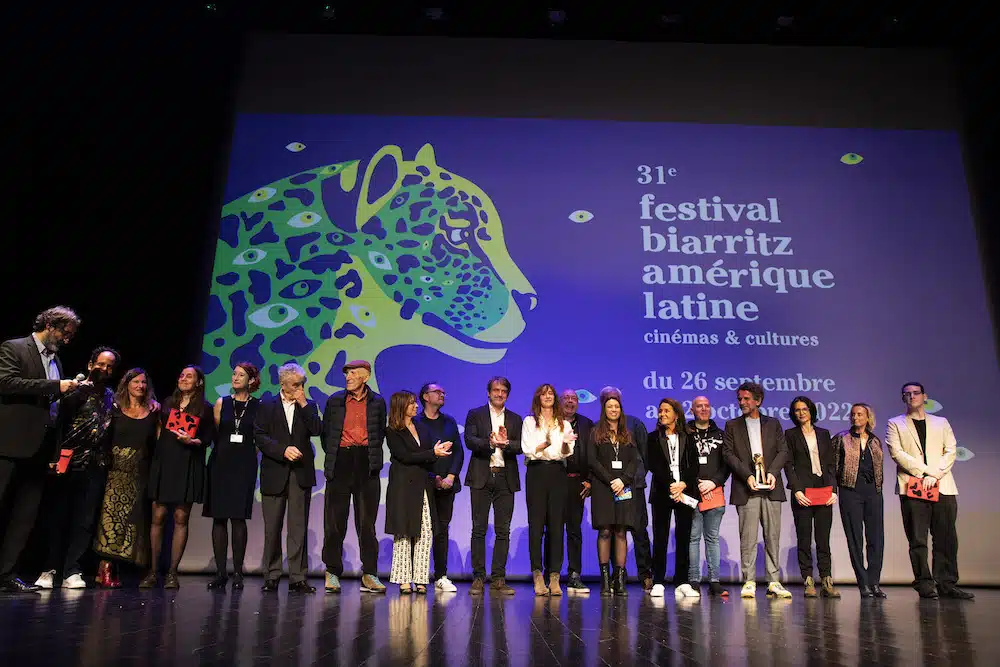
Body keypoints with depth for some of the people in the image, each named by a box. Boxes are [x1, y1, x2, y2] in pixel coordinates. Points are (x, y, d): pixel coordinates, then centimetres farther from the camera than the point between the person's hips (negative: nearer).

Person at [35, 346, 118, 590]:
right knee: (57, 517, 2)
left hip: (95, 467, 3)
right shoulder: (76, 390, 0)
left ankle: (71, 571, 6)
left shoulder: (111, 397, 14)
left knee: (84, 521, 2)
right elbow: (58, 421, -7)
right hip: (68, 463, -3)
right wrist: (55, 457, -15)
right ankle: (50, 570, 11)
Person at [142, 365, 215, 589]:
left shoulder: (205, 409, 7)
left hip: (189, 467, -2)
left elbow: (208, 439, 4)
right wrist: (158, 449, 10)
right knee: (158, 516, 0)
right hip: (163, 463, 3)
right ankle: (152, 572, 8)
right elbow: (159, 428, 23)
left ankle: (172, 573, 3)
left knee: (180, 518, -2)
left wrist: (191, 441, -13)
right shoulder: (168, 403, 16)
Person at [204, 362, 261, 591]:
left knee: (238, 518, -5)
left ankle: (237, 572, 2)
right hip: (220, 463, 2)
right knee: (219, 517, 1)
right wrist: (222, 451, 5)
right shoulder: (222, 403, 10)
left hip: (244, 466, -2)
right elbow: (213, 434, 13)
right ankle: (220, 572, 7)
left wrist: (248, 454, -3)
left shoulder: (258, 406, 3)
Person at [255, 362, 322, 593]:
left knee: (299, 527, -1)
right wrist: (283, 450, -14)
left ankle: (298, 578, 3)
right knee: (272, 528, 6)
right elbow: (260, 436, -2)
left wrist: (304, 405, -7)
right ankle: (271, 577, 17)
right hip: (274, 473, 0)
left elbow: (317, 430, -5)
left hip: (301, 473, 1)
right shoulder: (266, 406, 7)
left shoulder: (308, 407, 11)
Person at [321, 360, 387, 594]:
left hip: (366, 465, 0)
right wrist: (332, 456, 8)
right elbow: (325, 432, 14)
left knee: (367, 521, 3)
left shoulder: (377, 402, 6)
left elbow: (380, 432, 12)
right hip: (341, 463, 1)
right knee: (335, 521, 3)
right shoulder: (335, 401, 8)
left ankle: (369, 574, 10)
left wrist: (372, 458, 5)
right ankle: (332, 572, 14)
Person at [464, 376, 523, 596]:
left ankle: (498, 579, 10)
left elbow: (520, 446, 1)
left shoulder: (515, 419, 14)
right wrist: (490, 443, -24)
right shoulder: (475, 415, 8)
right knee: (479, 529, 1)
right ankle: (478, 578, 8)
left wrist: (506, 442, -19)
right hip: (481, 477, -2)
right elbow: (470, 440, -7)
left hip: (505, 478, 2)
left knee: (503, 530, 3)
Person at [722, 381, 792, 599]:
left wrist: (773, 472, -9)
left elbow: (783, 451, 7)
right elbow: (729, 453, 1)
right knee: (748, 538, -3)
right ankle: (749, 582, 2)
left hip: (771, 488, 2)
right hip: (746, 489, -1)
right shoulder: (732, 426, 11)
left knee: (773, 536, 3)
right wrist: (747, 475, -11)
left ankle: (774, 582, 9)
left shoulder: (773, 424, 15)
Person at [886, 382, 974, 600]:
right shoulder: (895, 424, 11)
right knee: (918, 539, -3)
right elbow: (896, 453, -2)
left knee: (946, 539, 0)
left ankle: (947, 584, 6)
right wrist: (925, 472, -11)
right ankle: (924, 584, 2)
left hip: (943, 487, 2)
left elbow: (950, 451, 7)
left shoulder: (941, 423, 19)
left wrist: (935, 475, -8)